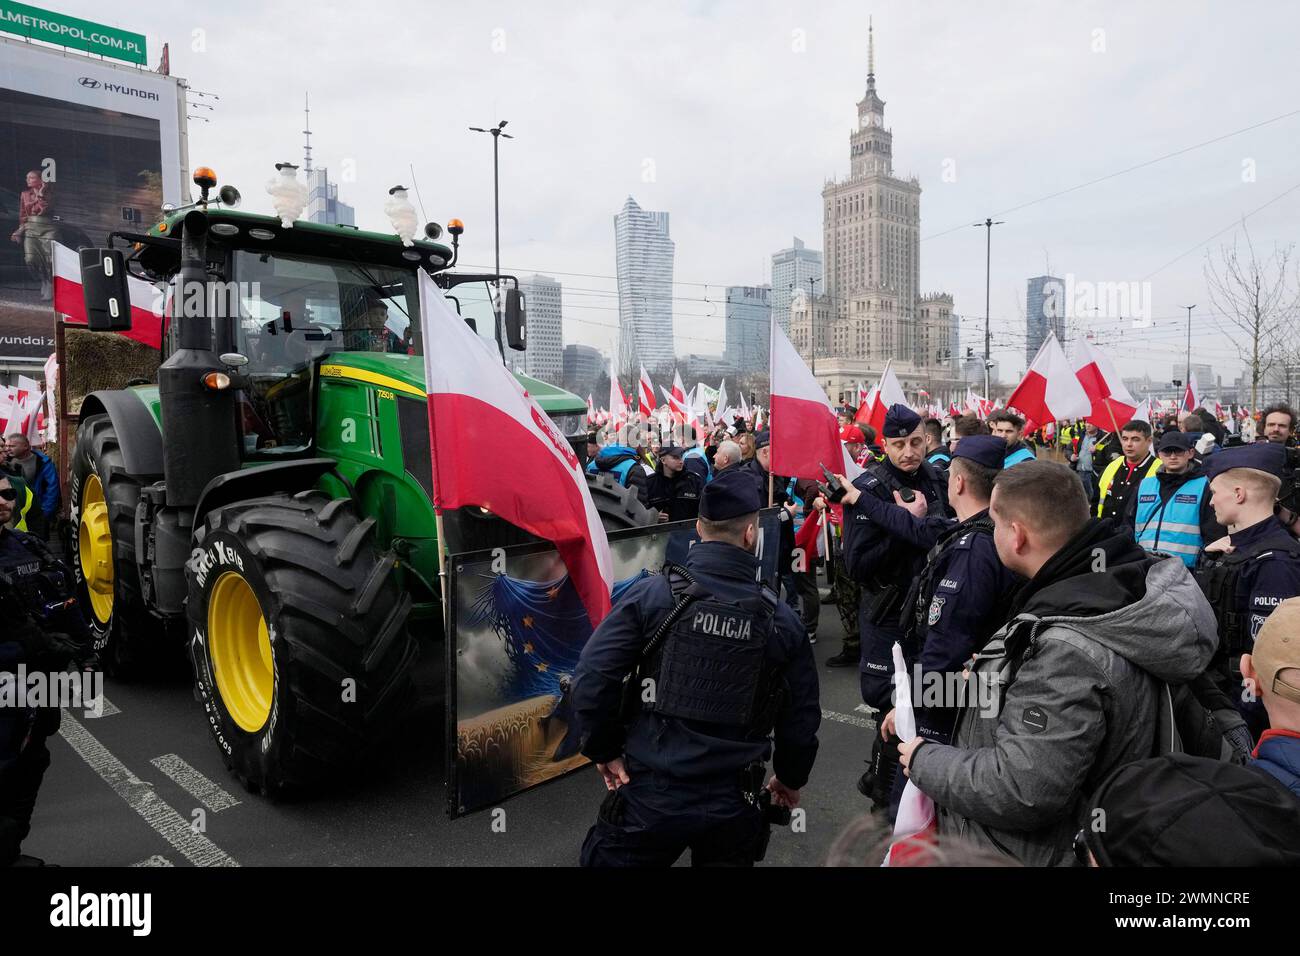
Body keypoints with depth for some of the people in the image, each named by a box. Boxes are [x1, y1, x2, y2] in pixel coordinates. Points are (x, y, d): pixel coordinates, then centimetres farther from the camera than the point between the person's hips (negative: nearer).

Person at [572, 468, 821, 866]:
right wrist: (791, 777, 23)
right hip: (731, 804, 2)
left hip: (650, 793, -2)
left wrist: (604, 749, 1)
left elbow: (591, 678, -14)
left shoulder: (652, 594, -11)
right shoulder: (782, 620, -3)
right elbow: (802, 717, 5)